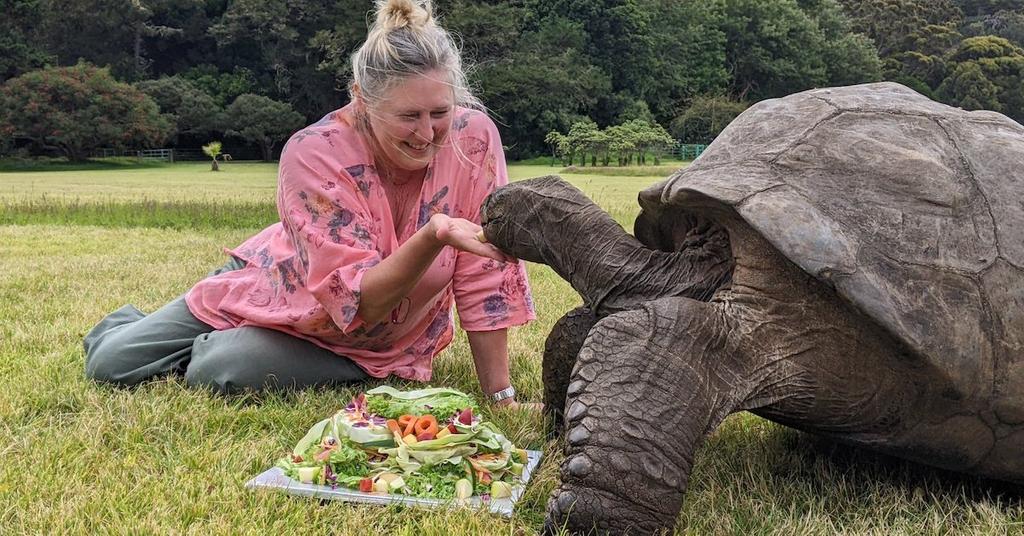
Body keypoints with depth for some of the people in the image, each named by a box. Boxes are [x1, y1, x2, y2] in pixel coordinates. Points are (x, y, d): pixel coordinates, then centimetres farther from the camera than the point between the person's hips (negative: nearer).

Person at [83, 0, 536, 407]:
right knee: (109, 363, 0)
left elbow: (485, 278, -20)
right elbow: (357, 300, -34)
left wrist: (500, 396, -21)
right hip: (282, 289, 0)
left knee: (220, 371, -25)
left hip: (365, 345, 0)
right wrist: (436, 234, -49)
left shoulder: (473, 138, -25)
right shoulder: (314, 154, -30)